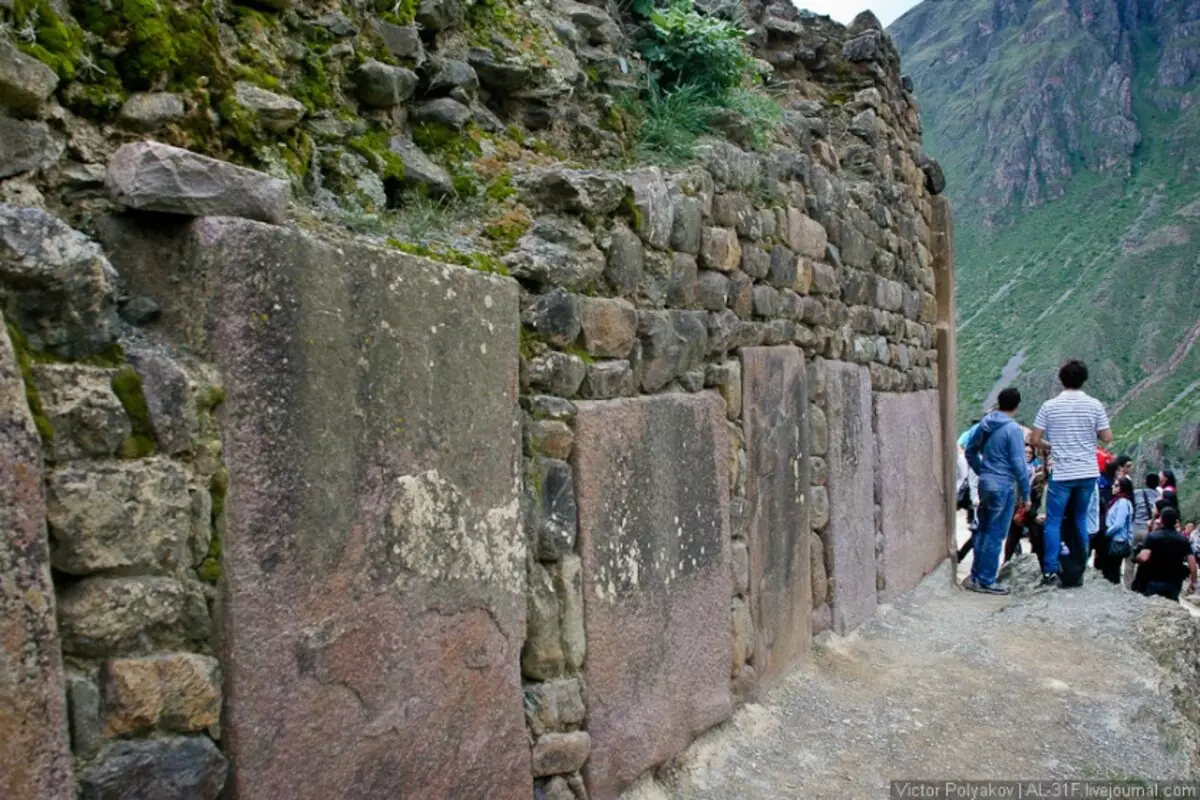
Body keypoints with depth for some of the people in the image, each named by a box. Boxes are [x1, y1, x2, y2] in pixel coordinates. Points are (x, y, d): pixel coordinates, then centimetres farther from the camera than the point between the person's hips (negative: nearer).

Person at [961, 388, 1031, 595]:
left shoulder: (984, 424, 6)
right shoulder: (1013, 429, -16)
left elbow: (970, 451, 14)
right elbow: (1018, 464, -16)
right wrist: (1025, 494, -8)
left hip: (985, 483, 7)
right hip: (1003, 486, -7)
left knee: (982, 531, 16)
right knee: (995, 535, 0)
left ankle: (976, 576, 22)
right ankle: (986, 581, 5)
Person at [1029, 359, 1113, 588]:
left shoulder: (1049, 406, -5)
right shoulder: (1094, 405, -2)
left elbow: (1035, 440, -7)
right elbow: (1107, 438, 0)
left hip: (1061, 474, -2)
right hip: (1087, 473, 3)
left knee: (1053, 522, 4)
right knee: (1081, 520, 17)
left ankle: (1051, 572, -2)